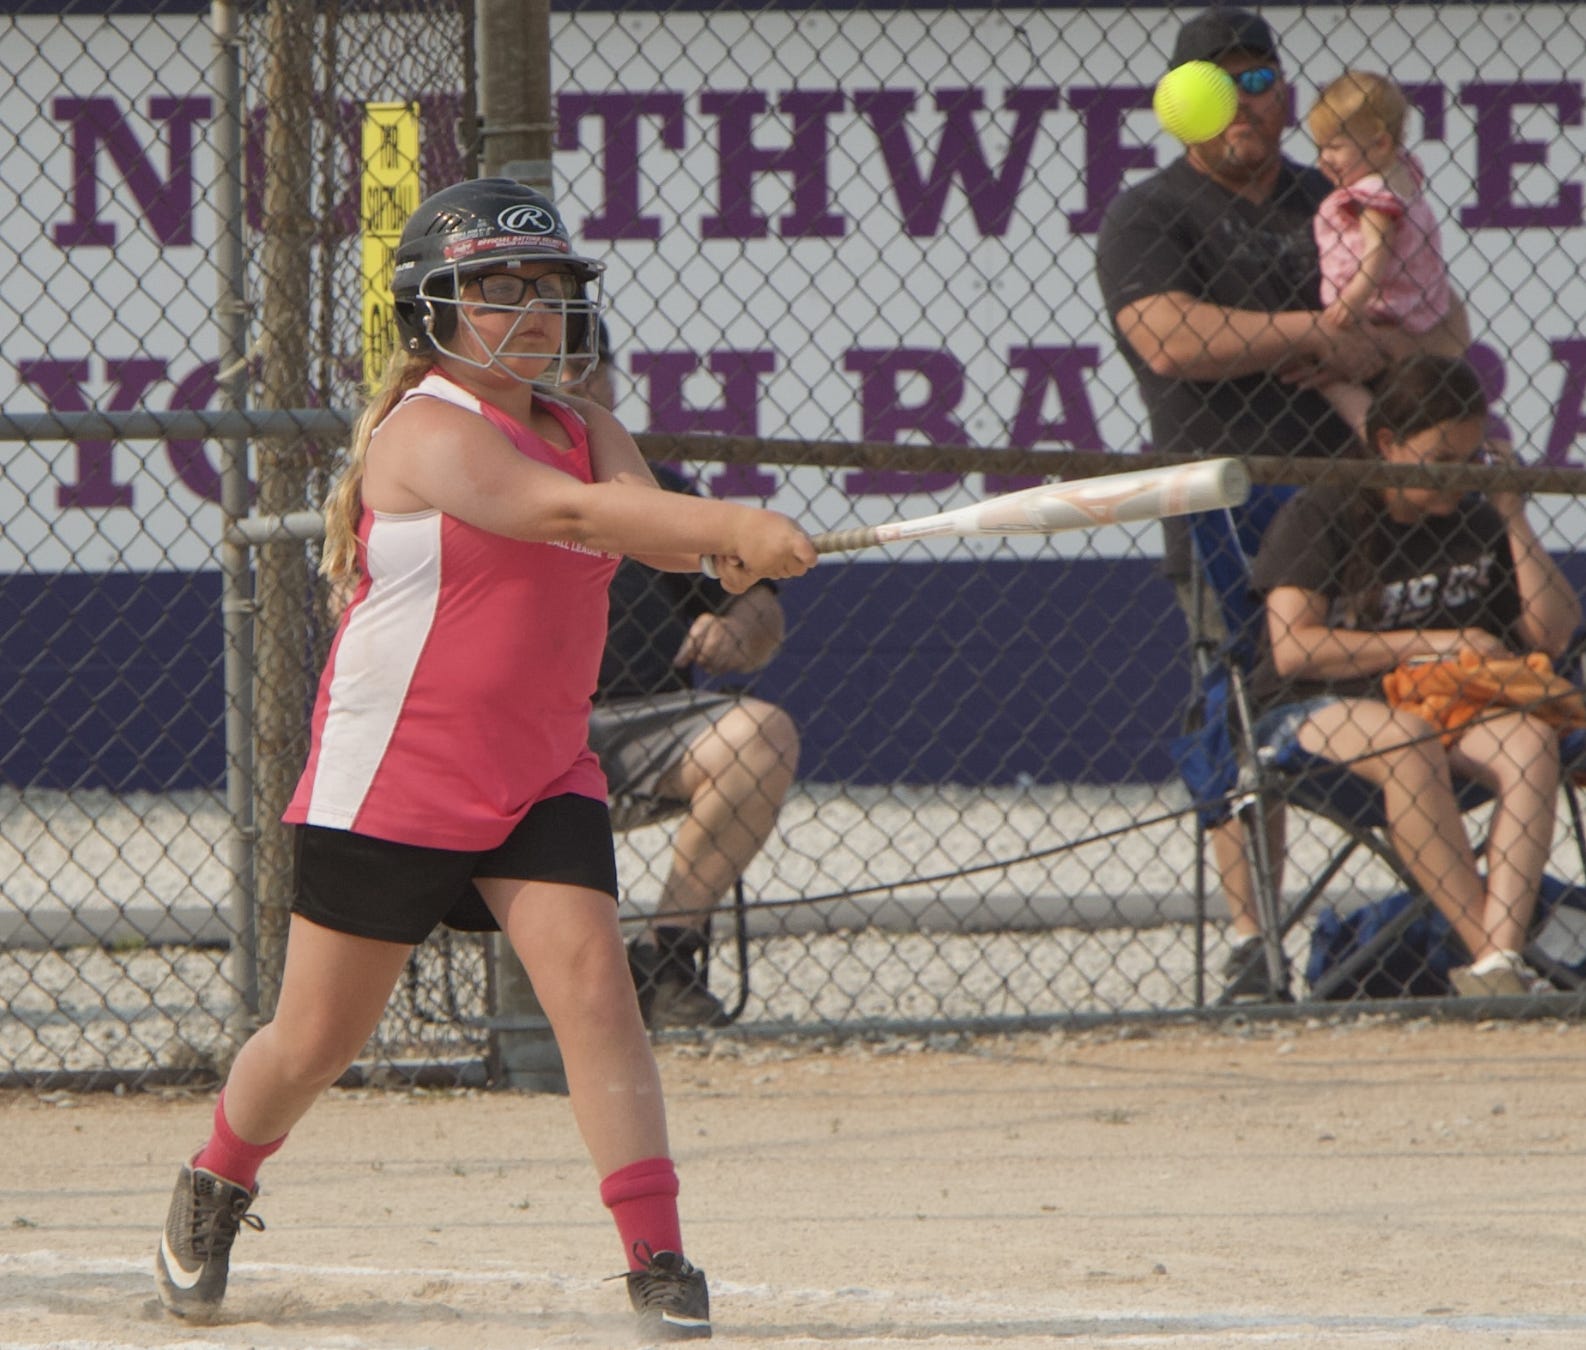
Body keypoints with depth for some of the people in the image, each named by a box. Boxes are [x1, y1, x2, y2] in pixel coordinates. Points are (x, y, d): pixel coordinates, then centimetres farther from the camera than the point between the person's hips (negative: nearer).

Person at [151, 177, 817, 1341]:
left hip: (541, 775, 5)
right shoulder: (426, 434, -17)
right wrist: (732, 526, -47)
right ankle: (217, 1184, 37)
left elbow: (653, 531, -13)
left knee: (589, 972, -17)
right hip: (392, 776, -5)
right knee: (318, 1039, 6)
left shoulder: (584, 429, 6)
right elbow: (564, 511, -34)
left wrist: (722, 542, -39)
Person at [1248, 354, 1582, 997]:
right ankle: (1490, 951, -40)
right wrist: (1431, 645, -14)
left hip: (1448, 707, 4)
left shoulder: (1475, 524, 12)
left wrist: (1514, 519, 0)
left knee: (1531, 742, -29)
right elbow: (1292, 648, -14)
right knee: (1406, 744, -39)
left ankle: (1498, 963, -42)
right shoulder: (1317, 517, -3)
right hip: (1313, 712, -4)